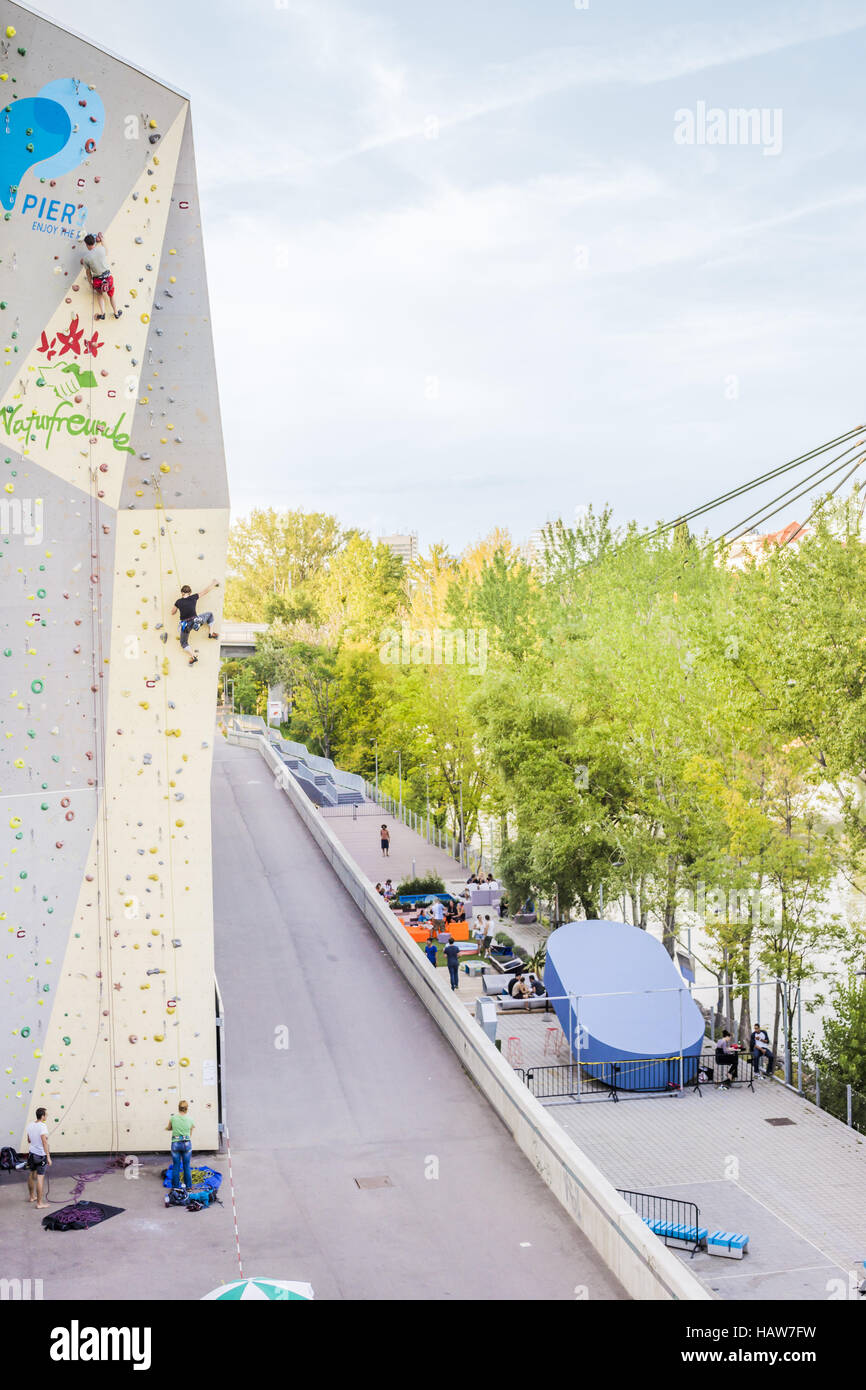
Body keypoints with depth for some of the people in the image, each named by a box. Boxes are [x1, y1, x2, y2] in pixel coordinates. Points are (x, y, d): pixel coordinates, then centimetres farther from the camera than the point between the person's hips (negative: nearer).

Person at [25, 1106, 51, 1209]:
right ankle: (39, 1203, 4)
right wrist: (48, 1157, -23)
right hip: (41, 1155, -7)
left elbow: (28, 1140, 13)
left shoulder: (30, 1125, 0)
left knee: (31, 1175, 23)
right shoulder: (43, 1126, -21)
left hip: (32, 1154, 7)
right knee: (40, 1178, -1)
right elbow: (44, 1142, -26)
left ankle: (31, 1196, 41)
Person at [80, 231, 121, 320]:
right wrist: (102, 240, 31)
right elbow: (106, 250, 15)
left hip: (97, 280, 0)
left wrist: (90, 283, 15)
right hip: (108, 277, 0)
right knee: (111, 295, 25)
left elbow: (88, 272, 0)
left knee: (100, 294, 29)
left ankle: (102, 313, 21)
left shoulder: (85, 257, -11)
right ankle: (116, 313, 38)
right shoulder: (100, 249, -11)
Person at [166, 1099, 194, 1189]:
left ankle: (175, 1187, 16)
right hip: (187, 1143, 1)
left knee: (175, 1167, 9)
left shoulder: (173, 1118, -4)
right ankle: (188, 1186, 17)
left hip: (175, 1144, -1)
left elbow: (168, 1128, 14)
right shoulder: (190, 1120, -1)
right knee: (186, 1166, 11)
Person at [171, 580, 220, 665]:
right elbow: (205, 591, 10)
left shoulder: (178, 602, -1)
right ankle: (211, 634, 34)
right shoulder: (193, 598, -2)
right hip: (195, 621, 0)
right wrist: (213, 584, 24)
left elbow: (173, 612, 14)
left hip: (185, 625, 0)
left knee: (183, 643, 24)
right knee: (210, 615, 28)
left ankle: (193, 656, 12)